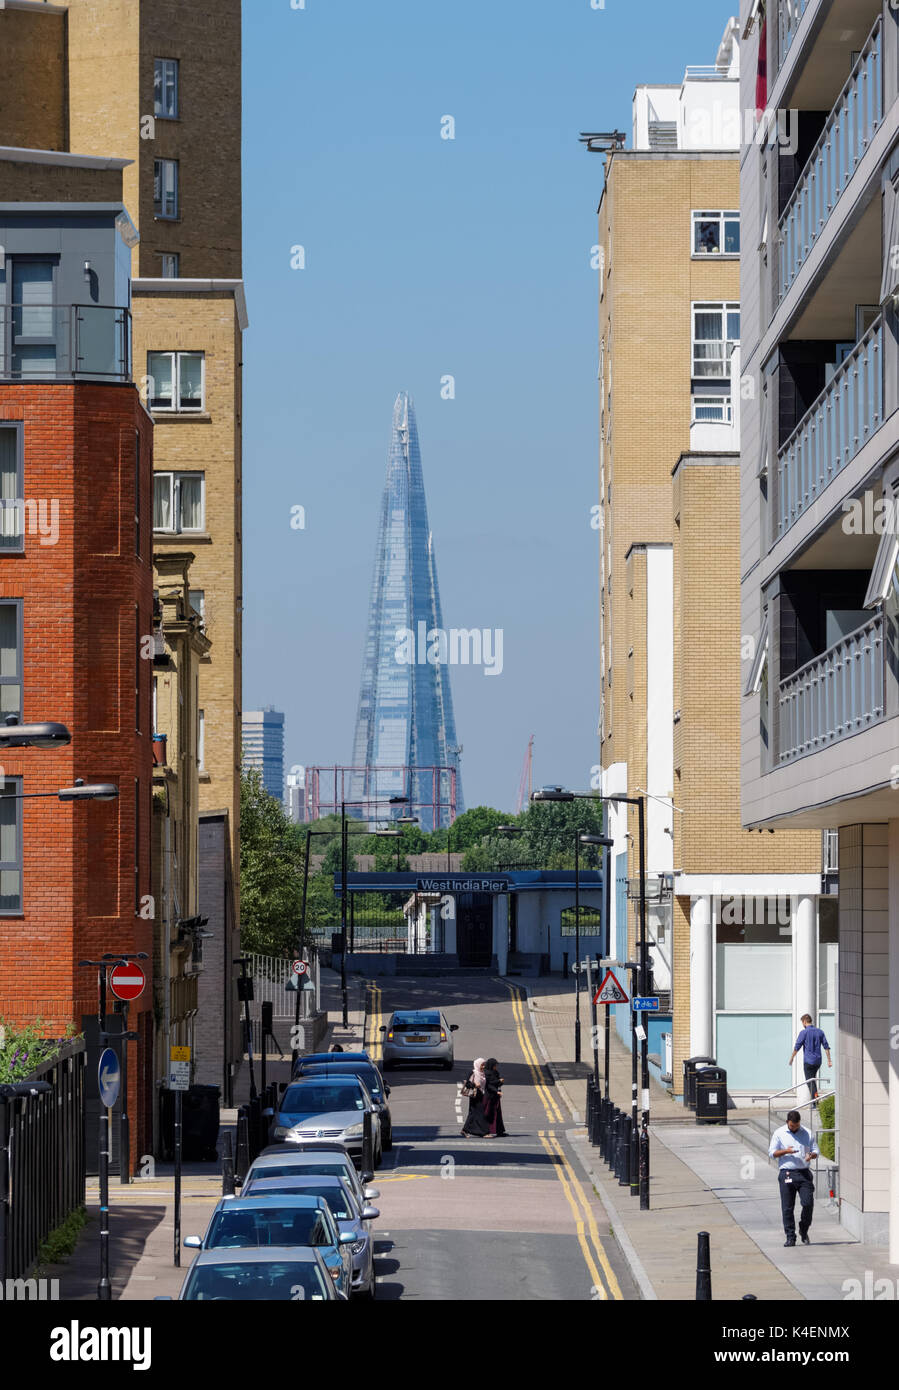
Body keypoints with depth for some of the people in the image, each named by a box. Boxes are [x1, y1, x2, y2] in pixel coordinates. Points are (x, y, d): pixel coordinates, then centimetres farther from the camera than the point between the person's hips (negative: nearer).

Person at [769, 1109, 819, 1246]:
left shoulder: (807, 1133, 11)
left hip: (804, 1173, 1)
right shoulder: (779, 1133, 5)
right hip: (787, 1173, -1)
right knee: (787, 1208, -2)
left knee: (808, 1203, -8)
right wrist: (786, 1151, -14)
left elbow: (815, 1151, 14)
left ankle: (804, 1232, 14)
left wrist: (811, 1155, -9)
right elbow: (771, 1153, 3)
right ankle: (790, 1237, 3)